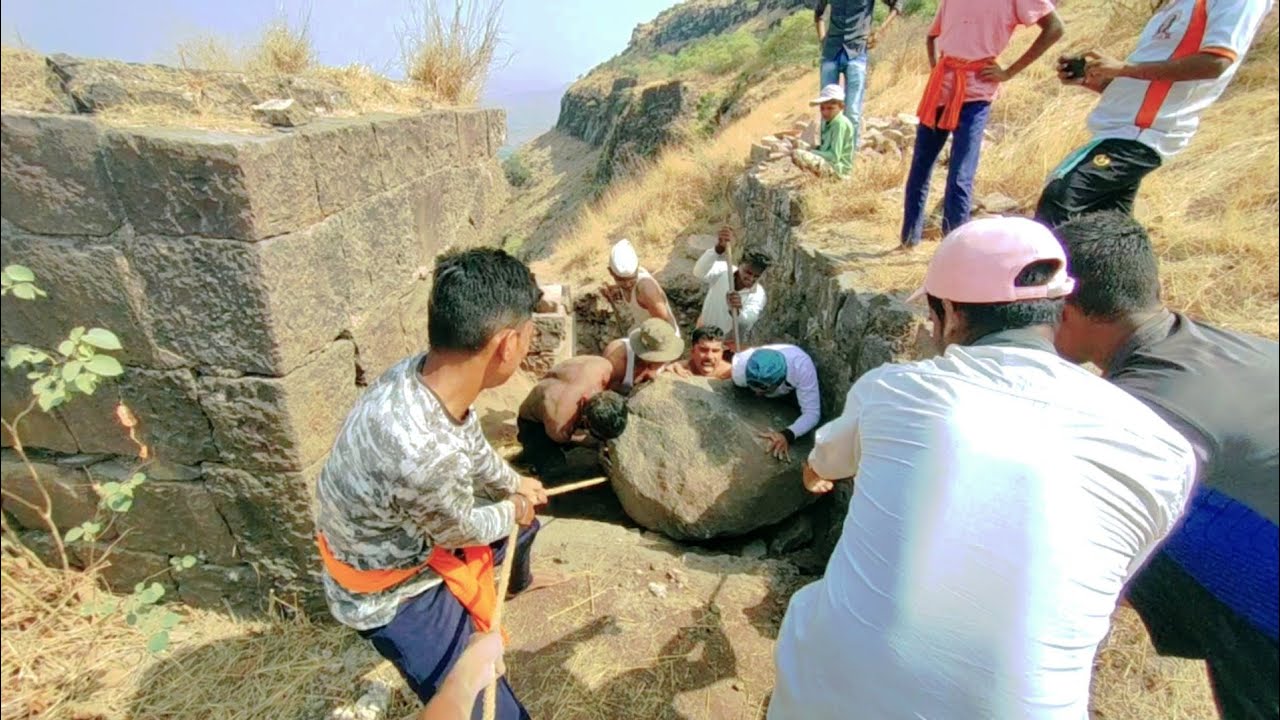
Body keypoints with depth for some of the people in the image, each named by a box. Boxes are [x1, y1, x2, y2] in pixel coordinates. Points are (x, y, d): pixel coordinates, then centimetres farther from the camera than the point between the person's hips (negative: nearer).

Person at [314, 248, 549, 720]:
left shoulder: (427, 375, -21)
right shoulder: (421, 453, -45)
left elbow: (472, 447, 1)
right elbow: (464, 529, -22)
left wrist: (514, 485, 18)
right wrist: (512, 509, -1)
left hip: (415, 534, 8)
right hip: (390, 593, -7)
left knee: (518, 513, 30)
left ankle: (515, 583, 62)